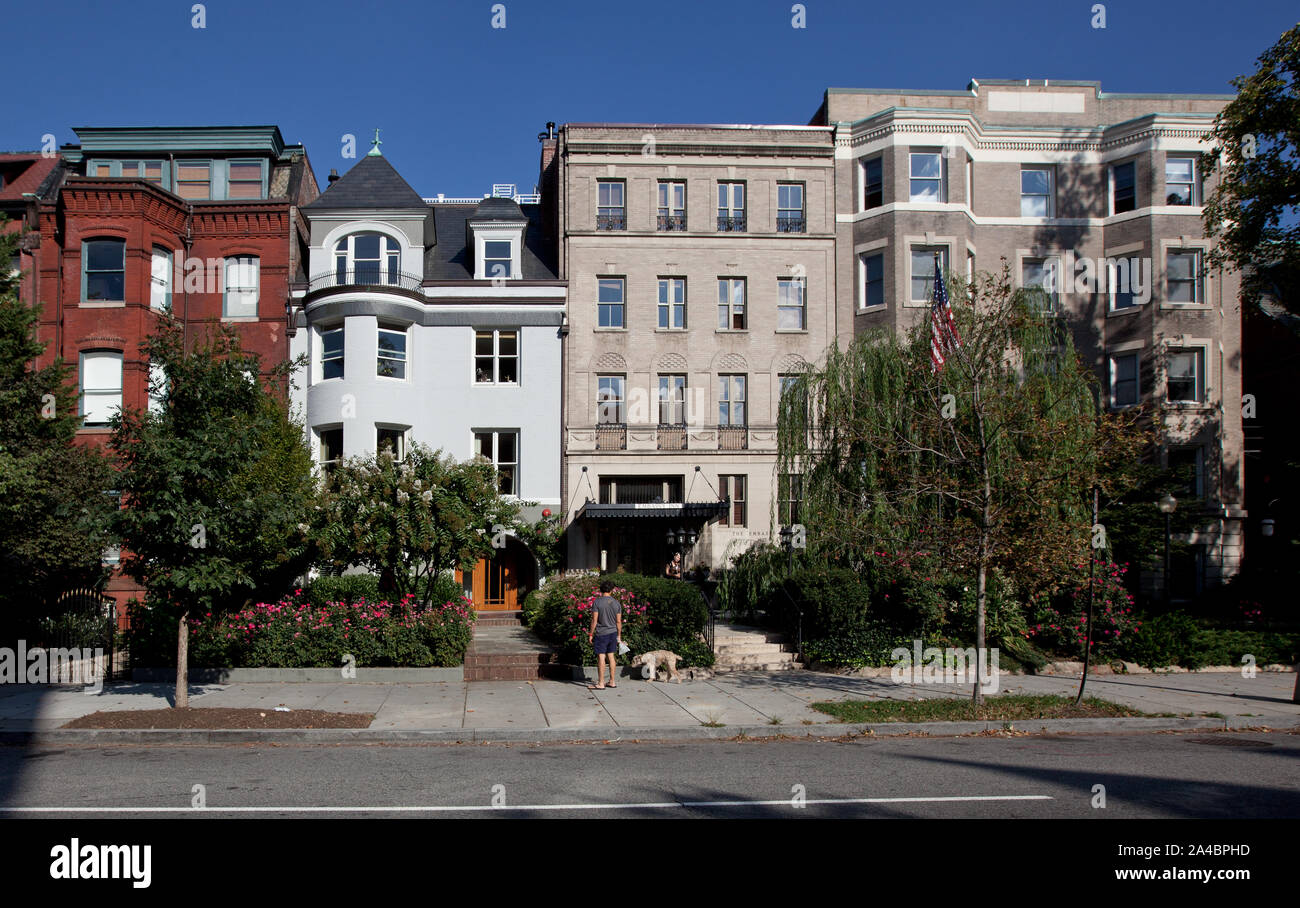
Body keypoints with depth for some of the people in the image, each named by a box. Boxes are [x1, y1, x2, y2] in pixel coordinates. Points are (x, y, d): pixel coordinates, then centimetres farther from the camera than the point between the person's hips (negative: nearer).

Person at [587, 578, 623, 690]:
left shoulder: (597, 602, -11)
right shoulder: (616, 603, 2)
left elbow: (594, 620, -11)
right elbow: (619, 621, 5)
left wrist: (591, 634, -2)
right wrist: (619, 636, 14)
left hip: (601, 634, -5)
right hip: (613, 633, 5)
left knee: (601, 657, -2)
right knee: (611, 656, 13)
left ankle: (600, 684, 1)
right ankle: (612, 682, 19)